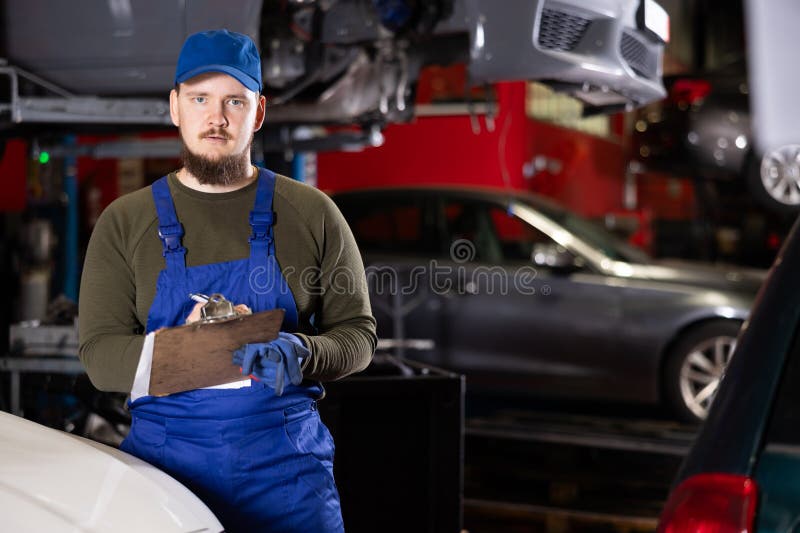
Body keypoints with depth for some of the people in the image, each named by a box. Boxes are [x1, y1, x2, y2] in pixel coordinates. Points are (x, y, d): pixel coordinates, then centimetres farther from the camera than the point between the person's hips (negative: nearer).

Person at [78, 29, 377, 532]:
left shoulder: (313, 213, 4)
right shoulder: (124, 222, 4)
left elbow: (358, 332, 4)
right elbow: (99, 355, -2)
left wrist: (300, 354, -18)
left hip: (287, 465, 0)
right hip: (165, 460, 0)